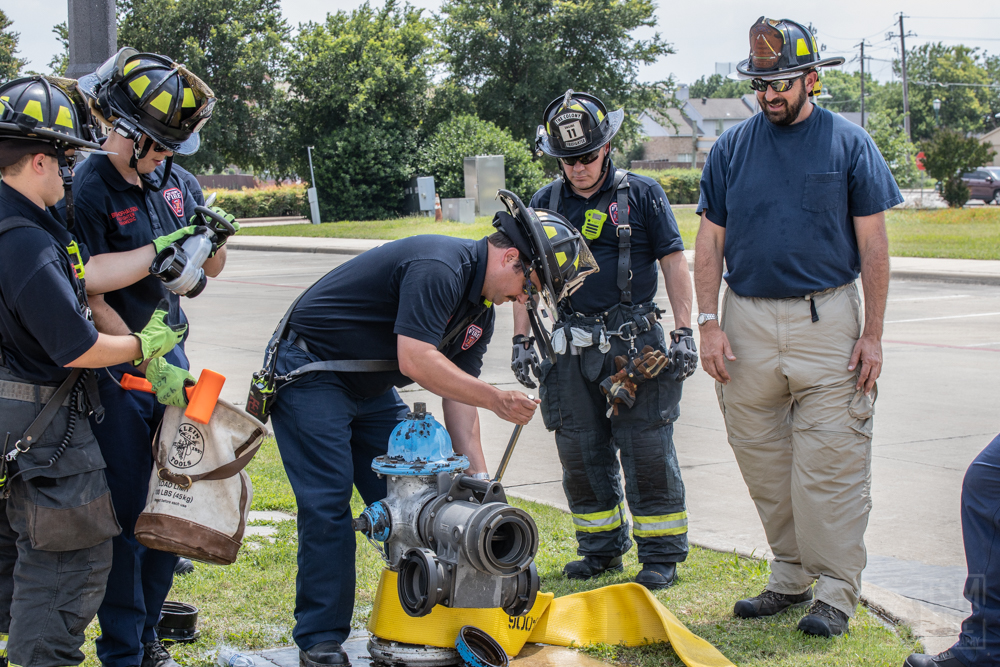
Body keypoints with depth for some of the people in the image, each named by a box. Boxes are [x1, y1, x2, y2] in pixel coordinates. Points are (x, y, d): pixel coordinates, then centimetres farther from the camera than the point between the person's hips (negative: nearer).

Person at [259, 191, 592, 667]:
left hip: (370, 387, 10)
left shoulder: (480, 312, 6)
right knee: (328, 506, -12)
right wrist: (495, 399, -26)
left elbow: (457, 392, 4)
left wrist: (479, 475, -5)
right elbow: (416, 362, -32)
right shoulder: (438, 268, -25)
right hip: (309, 373, -9)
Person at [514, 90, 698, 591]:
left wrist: (683, 332, -5)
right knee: (580, 452, 8)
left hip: (635, 344, -3)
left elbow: (674, 263, 2)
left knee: (647, 450, -2)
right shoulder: (544, 204, 10)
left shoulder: (642, 194, 2)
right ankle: (601, 548, 22)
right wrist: (522, 340, 7)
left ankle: (661, 554, 7)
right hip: (571, 347, 4)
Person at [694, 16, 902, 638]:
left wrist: (872, 334, -4)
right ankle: (790, 577, 21)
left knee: (830, 464, -5)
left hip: (827, 320, -3)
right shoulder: (732, 146, 9)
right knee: (764, 462, 8)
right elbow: (710, 241, 11)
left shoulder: (849, 142, 1)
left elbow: (874, 243, 1)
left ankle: (835, 591, 2)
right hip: (748, 321, 3)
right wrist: (709, 323, 1)